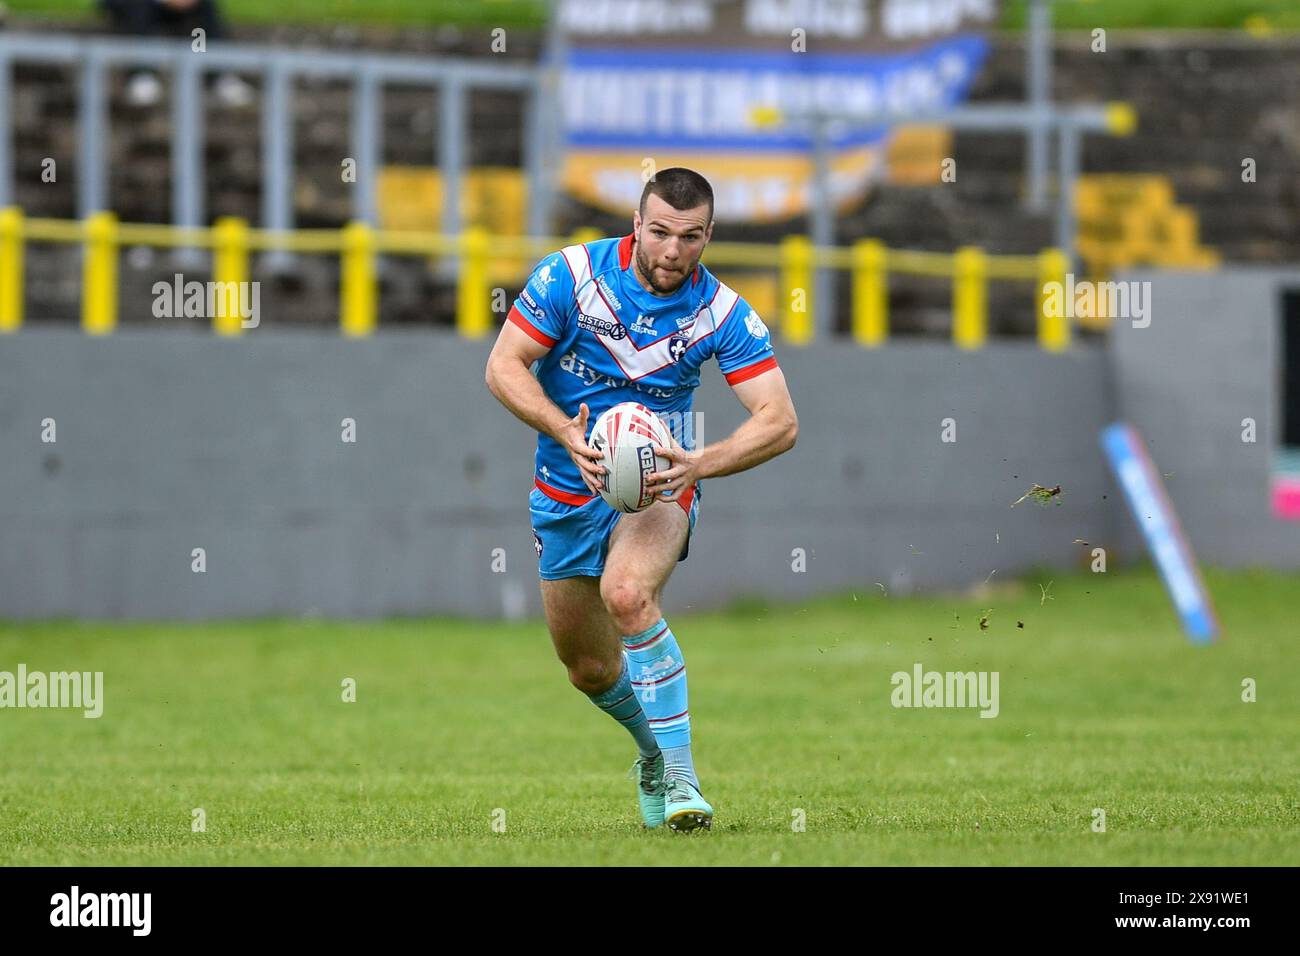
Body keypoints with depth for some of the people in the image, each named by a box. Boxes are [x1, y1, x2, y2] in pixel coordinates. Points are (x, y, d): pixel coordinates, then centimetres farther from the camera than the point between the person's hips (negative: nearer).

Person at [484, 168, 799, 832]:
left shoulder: (722, 314, -14)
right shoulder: (571, 273, -14)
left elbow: (780, 422, -18)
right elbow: (503, 366, -11)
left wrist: (700, 463, -35)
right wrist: (569, 435, -27)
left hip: (658, 485, -3)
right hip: (568, 494, 3)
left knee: (627, 594, -34)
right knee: (587, 667, 11)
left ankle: (679, 776, -29)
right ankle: (653, 747, 44)